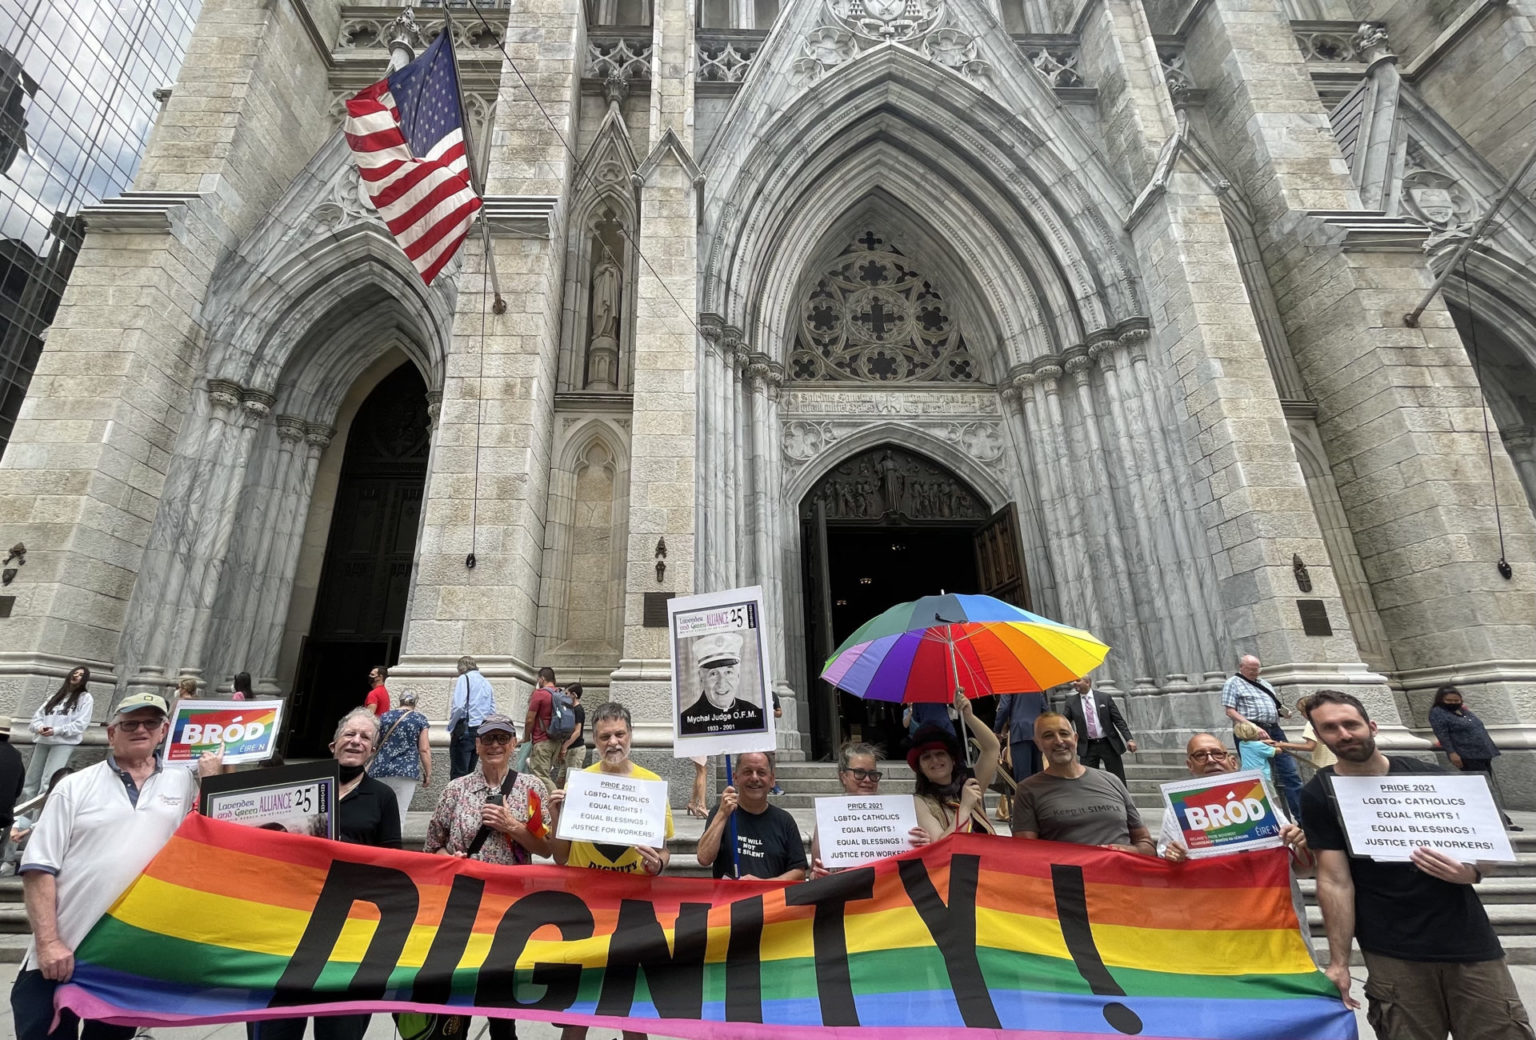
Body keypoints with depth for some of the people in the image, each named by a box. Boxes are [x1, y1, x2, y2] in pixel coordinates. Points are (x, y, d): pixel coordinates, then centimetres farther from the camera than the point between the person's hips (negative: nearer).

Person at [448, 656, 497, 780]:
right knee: (469, 772, 13)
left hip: (466, 729, -6)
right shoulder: (486, 683, 16)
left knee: (457, 774, -5)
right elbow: (492, 711, 14)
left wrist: (451, 728, -3)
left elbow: (458, 706, -14)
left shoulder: (464, 678, -3)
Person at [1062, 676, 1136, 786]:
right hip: (1088, 747, 1)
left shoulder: (1105, 697, -3)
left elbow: (1118, 720, -2)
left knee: (1118, 781, 7)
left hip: (1109, 744, -1)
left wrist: (1129, 739, -11)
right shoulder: (1071, 701, 0)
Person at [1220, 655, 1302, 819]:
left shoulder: (1265, 684, 22)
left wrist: (1285, 711, 4)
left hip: (1274, 730, 7)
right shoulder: (1233, 684, 0)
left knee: (1291, 772, 3)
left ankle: (1301, 815, 8)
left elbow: (1276, 706, 28)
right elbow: (1230, 711, -9)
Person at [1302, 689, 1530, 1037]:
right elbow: (1335, 881, -9)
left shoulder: (1427, 775, 2)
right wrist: (1339, 963, -14)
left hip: (1470, 942, 3)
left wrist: (1471, 871, -15)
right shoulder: (1319, 795, -7)